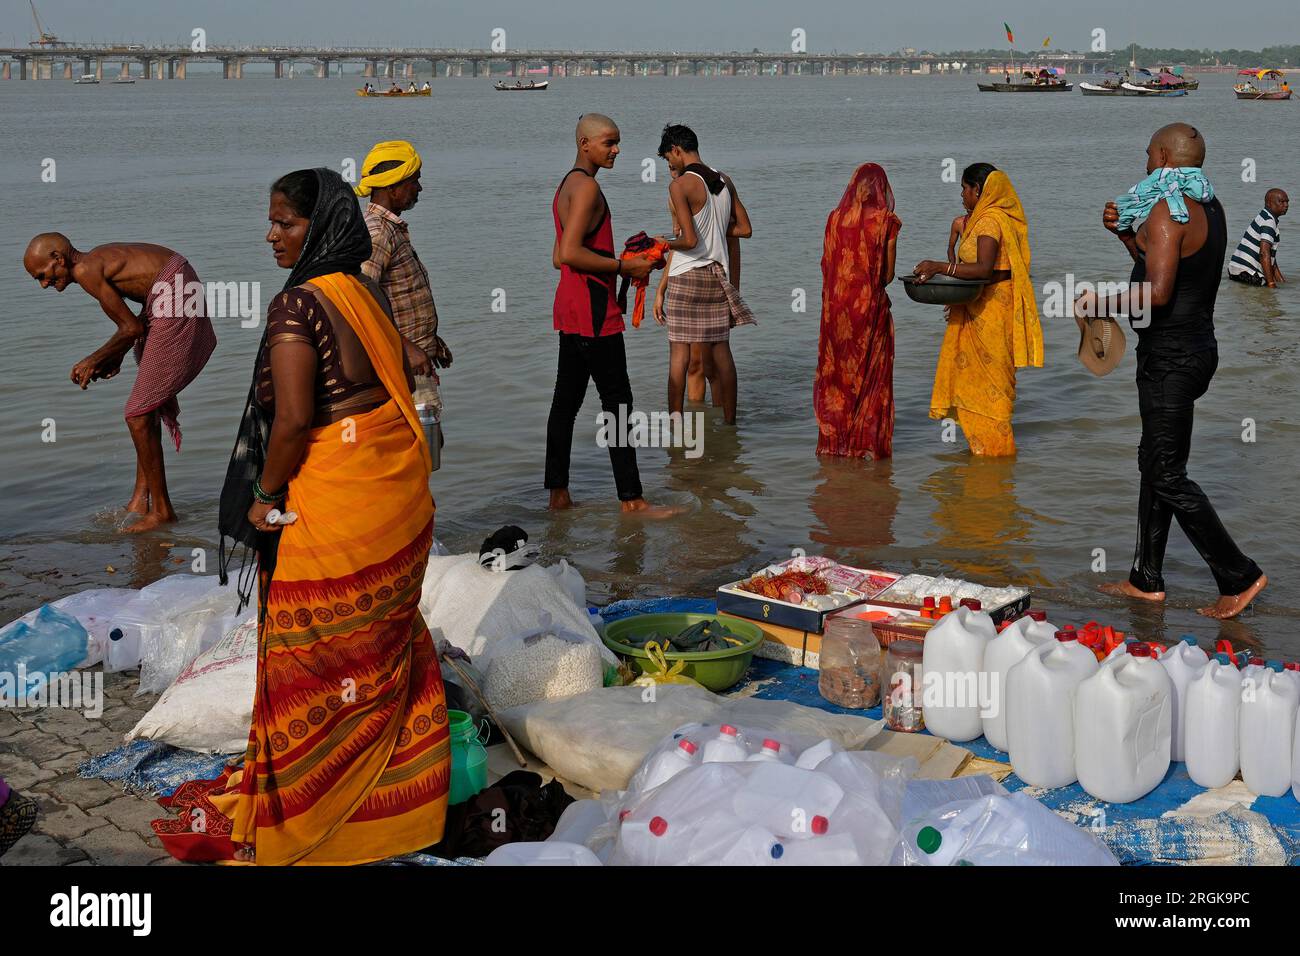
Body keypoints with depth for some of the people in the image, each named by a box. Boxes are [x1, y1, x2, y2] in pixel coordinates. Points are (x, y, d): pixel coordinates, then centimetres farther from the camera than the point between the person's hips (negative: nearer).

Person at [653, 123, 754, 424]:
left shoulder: (680, 185, -13)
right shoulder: (725, 181, 7)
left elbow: (689, 241, -20)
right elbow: (745, 229, 11)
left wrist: (664, 242, -1)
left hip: (686, 276, -6)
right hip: (717, 275, 6)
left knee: (679, 354, 0)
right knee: (721, 350, 11)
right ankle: (730, 421, 15)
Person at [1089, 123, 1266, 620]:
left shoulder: (1167, 209, -18)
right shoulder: (1208, 206, 13)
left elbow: (1156, 293, -27)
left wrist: (1100, 303, -13)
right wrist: (1125, 231, 11)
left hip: (1170, 356, -10)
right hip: (1195, 346, 10)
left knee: (1167, 476, -5)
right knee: (1153, 464, 16)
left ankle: (1238, 575, -1)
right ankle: (1146, 579, 24)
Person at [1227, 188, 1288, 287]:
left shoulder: (1264, 216, 19)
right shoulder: (1269, 221, -13)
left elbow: (1271, 252, 25)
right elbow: (1264, 253, -23)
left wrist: (1278, 276, 20)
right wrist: (1271, 284, -25)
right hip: (1246, 273, -10)